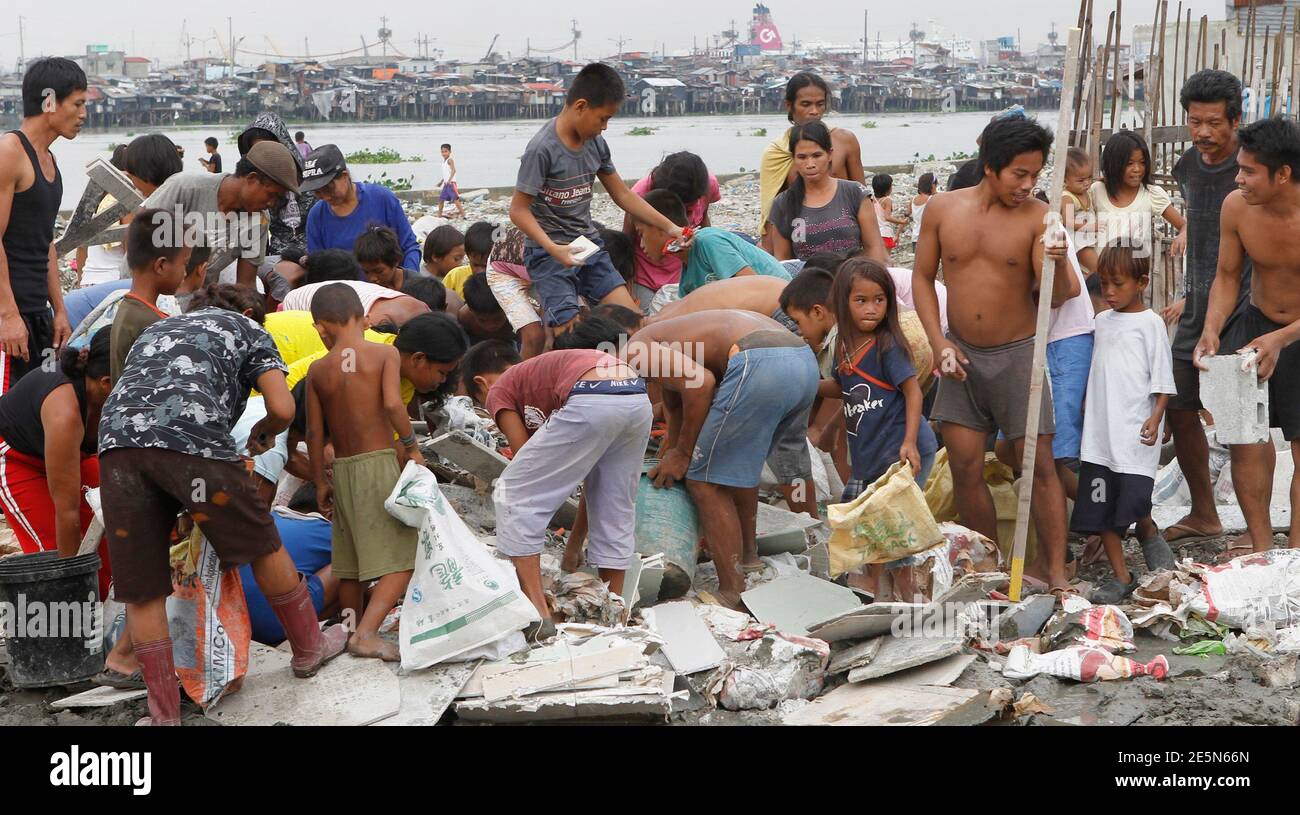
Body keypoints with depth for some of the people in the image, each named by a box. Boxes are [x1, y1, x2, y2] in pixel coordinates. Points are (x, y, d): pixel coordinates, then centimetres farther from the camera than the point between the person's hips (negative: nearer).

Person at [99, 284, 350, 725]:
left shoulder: (156, 329, 38)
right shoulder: (246, 328, 24)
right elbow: (282, 408, 9)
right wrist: (262, 433, 32)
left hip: (116, 439, 4)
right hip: (192, 437, -4)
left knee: (140, 590, 8)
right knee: (262, 546, 18)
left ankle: (164, 714, 11)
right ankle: (308, 649, 33)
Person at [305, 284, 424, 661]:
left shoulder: (318, 370, 4)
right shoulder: (385, 354, -6)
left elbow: (314, 432, 5)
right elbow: (393, 404, -20)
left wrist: (320, 481, 15)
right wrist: (411, 444, -5)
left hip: (343, 469, 4)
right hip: (380, 461, -4)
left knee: (352, 561, 16)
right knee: (401, 558, -3)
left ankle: (352, 630, 23)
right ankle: (366, 633, -17)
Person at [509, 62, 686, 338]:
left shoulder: (596, 144, 4)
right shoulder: (542, 149, -17)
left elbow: (623, 195, 14)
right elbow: (519, 210, -15)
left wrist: (668, 227, 11)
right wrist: (553, 248, -26)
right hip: (549, 251, -7)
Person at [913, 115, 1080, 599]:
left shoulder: (1037, 218, -8)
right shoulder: (944, 209, 0)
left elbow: (1057, 297, -13)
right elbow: (923, 277, 8)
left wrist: (1057, 265, -35)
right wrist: (939, 343, -2)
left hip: (1018, 354, -3)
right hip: (960, 355, 3)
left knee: (1039, 465, -4)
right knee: (964, 466, 3)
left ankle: (1053, 573, 2)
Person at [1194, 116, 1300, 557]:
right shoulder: (1236, 207, -13)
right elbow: (1227, 276, 0)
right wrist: (1212, 330, -15)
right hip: (1257, 322, 4)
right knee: (1243, 433, -4)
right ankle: (1261, 545, 8)